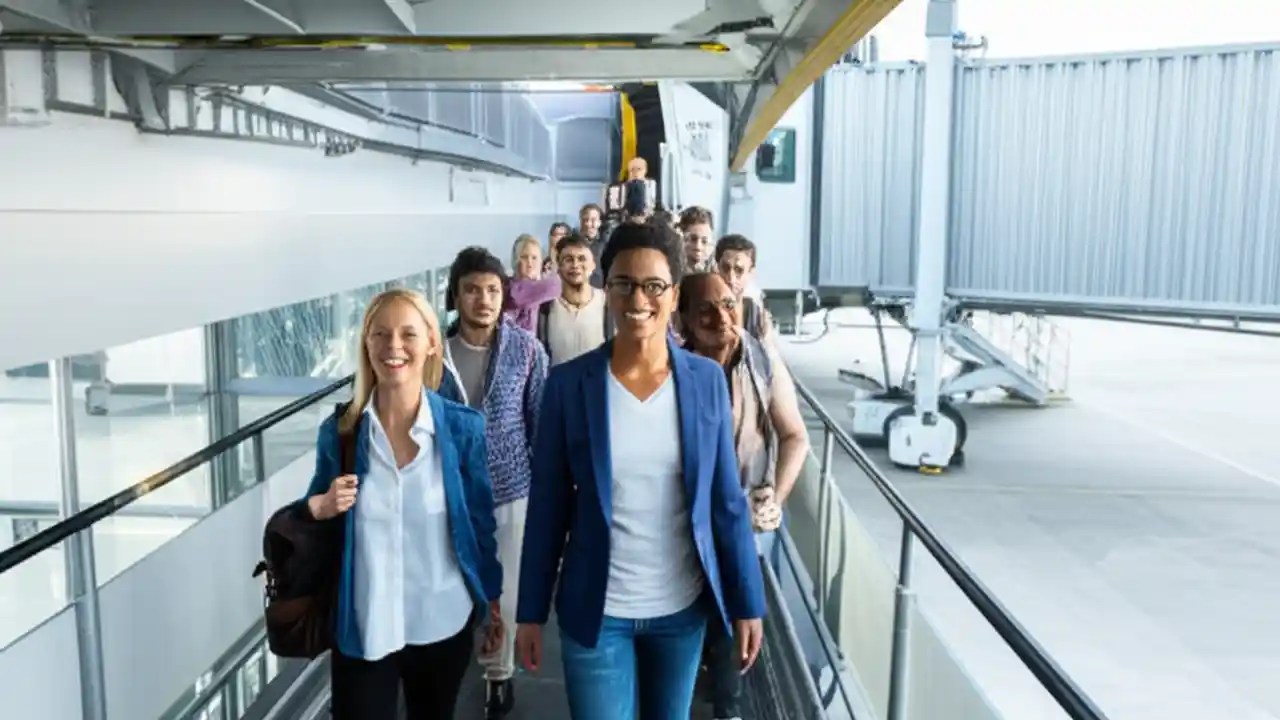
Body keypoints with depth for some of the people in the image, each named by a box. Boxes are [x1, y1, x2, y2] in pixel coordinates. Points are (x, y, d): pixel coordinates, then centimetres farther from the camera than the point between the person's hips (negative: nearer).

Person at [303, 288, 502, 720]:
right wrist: (321, 507, -16)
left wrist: (492, 601, 7)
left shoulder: (463, 427, -10)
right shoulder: (338, 431, -7)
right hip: (363, 628, 0)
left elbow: (480, 521, 0)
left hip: (443, 624, 1)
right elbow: (319, 508, 7)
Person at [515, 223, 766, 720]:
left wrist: (747, 603, 0)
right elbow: (548, 505, -4)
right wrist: (531, 613, -1)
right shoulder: (568, 383, -9)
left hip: (683, 606, 2)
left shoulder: (707, 380, -5)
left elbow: (728, 502, 0)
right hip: (597, 609, -2)